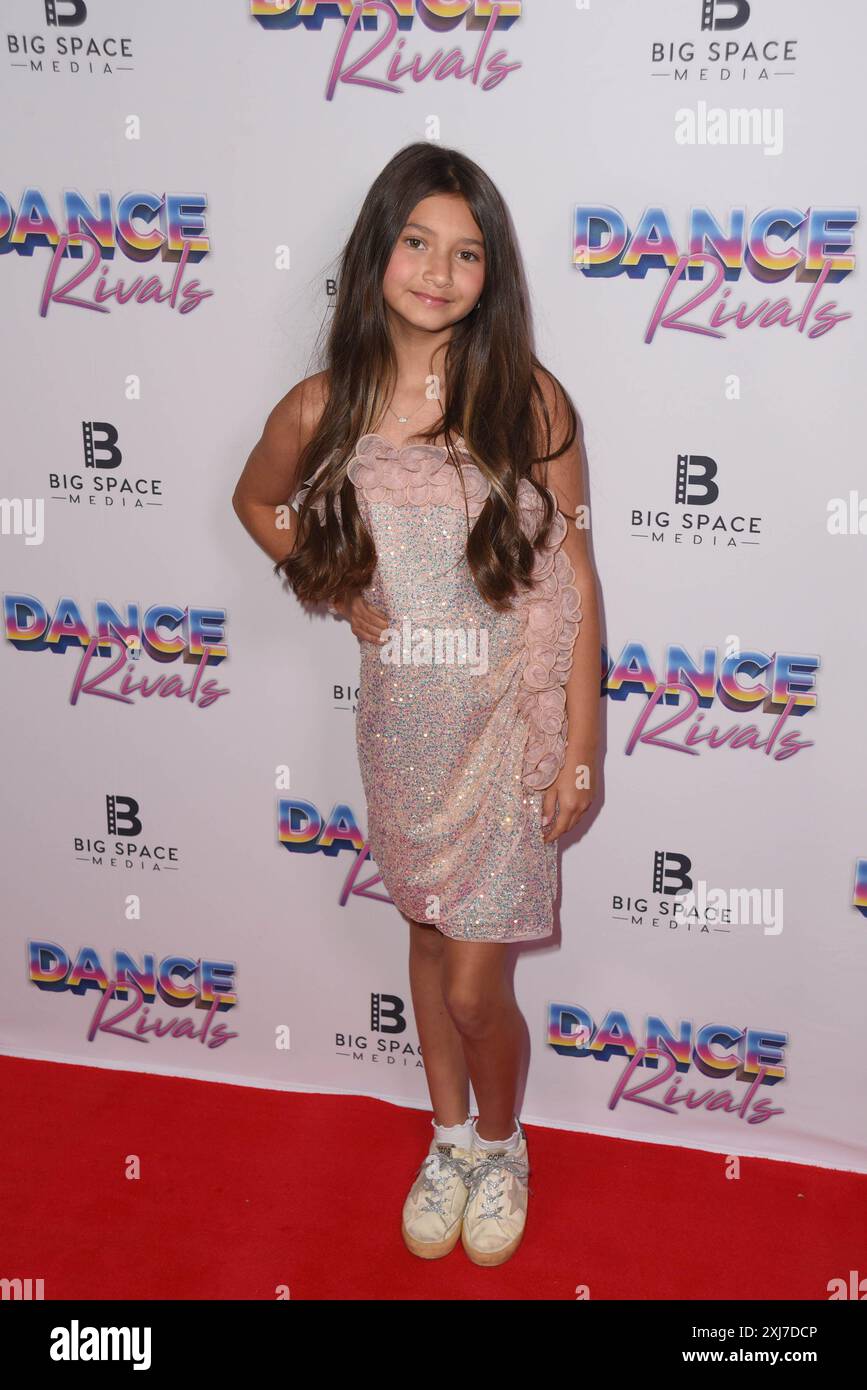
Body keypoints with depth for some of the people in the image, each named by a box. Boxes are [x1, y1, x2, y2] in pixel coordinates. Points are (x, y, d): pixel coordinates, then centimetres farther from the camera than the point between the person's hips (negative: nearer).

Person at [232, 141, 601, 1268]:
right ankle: (450, 1137, 44)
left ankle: (502, 1143, 34)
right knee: (429, 940, 19)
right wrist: (340, 592, 1)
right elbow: (257, 501, 15)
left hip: (514, 721, -2)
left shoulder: (529, 401, -12)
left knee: (475, 984, 2)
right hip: (403, 721, 3)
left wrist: (582, 745, -7)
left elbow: (574, 576, -7)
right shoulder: (323, 410, -6)